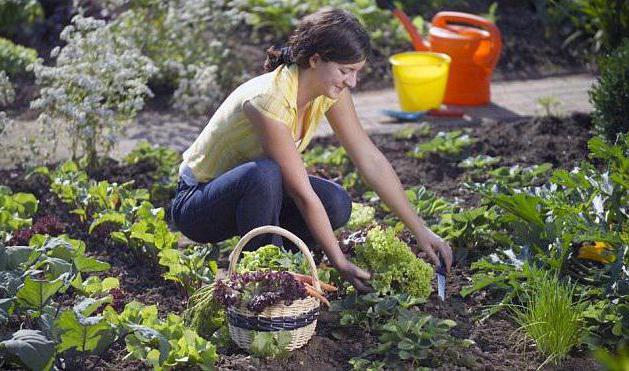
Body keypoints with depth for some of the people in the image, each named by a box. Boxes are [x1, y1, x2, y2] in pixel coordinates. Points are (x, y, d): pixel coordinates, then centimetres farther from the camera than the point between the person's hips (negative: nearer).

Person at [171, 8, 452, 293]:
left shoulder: (329, 91, -10)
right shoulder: (269, 100, -33)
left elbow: (371, 160, -8)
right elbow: (302, 192, -30)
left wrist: (419, 230, -10)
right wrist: (341, 263, -25)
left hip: (258, 190, 7)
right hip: (197, 203, -7)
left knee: (337, 204, -18)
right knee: (264, 173, -38)